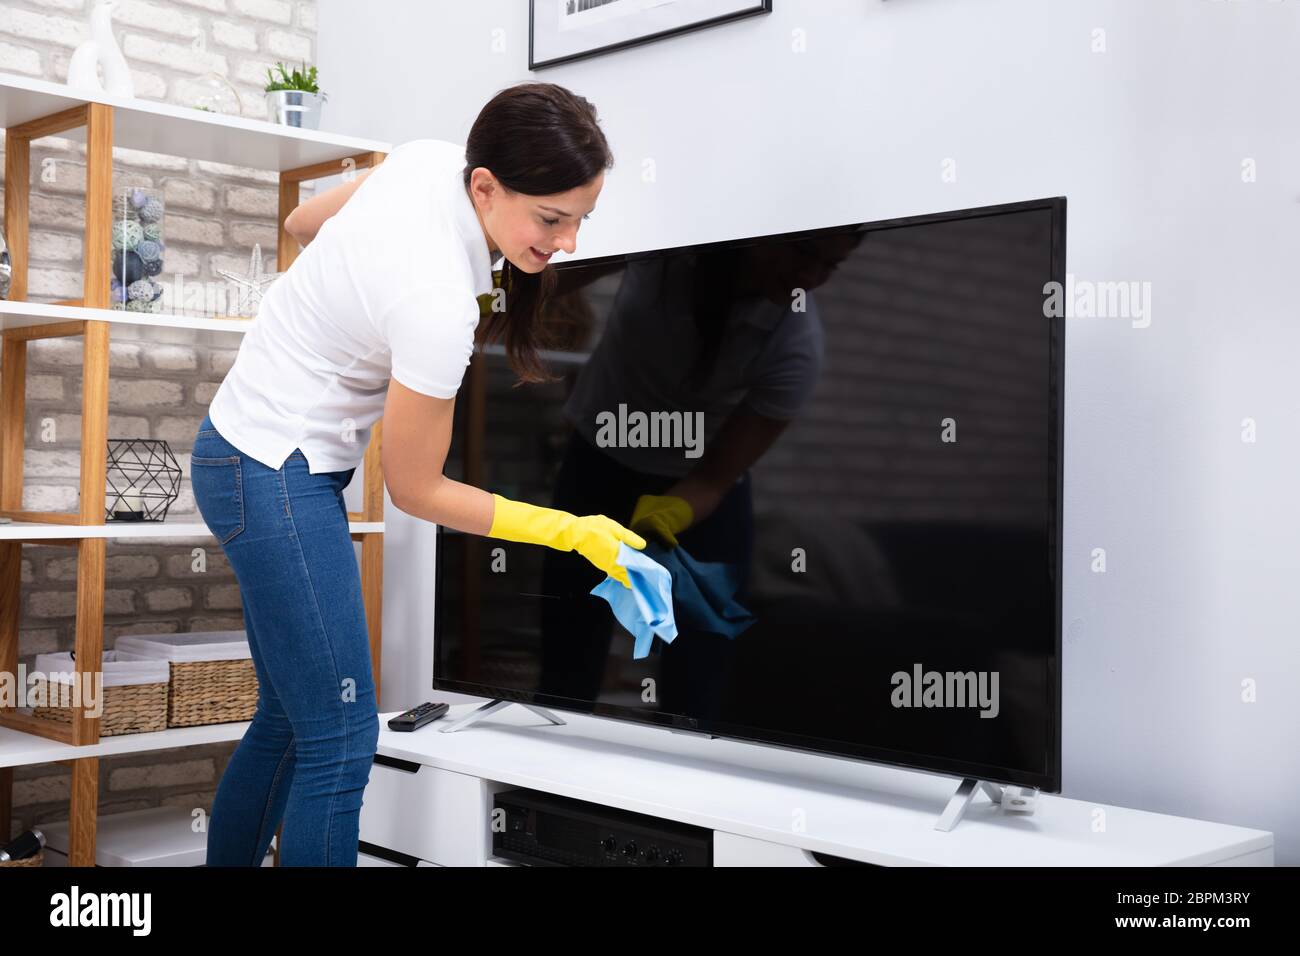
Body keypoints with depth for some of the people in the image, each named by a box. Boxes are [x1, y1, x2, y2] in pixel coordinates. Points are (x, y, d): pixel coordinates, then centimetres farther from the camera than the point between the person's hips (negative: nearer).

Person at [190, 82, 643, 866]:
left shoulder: (432, 159, -7)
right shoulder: (438, 303, -31)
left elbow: (304, 222, 13)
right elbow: (414, 489, -17)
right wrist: (572, 532, -14)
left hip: (249, 455, 10)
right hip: (276, 474, -10)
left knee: (288, 721, 16)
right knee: (341, 742, -7)